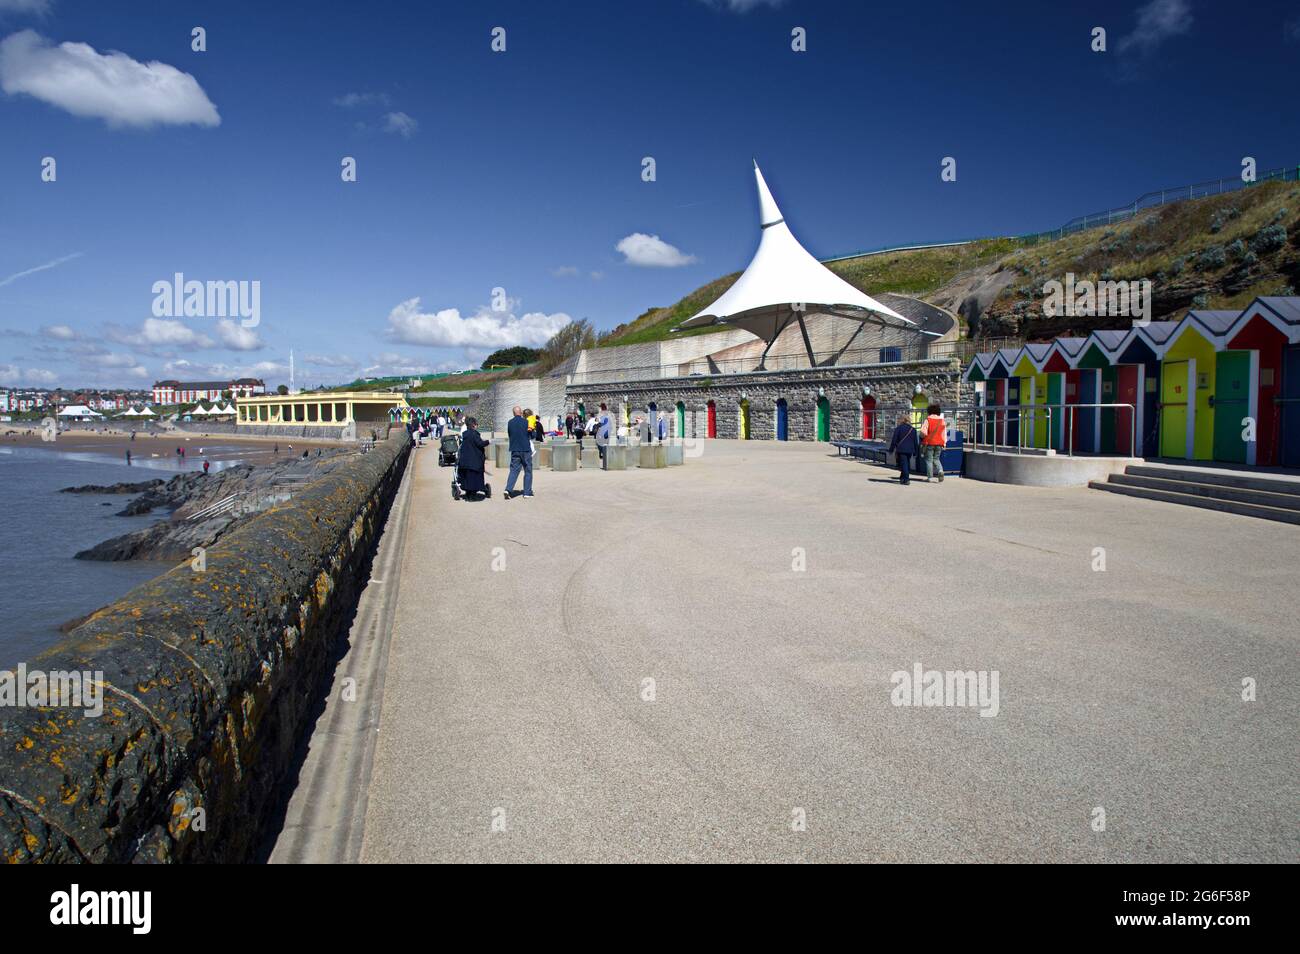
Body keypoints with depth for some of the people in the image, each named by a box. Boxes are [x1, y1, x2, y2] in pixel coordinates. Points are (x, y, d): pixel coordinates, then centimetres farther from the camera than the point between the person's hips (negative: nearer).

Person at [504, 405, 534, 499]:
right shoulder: (526, 421, -9)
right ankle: (527, 492, 9)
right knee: (528, 471, 8)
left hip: (514, 450, 3)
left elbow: (509, 435, 11)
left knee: (514, 470, 6)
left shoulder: (510, 423, 0)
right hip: (526, 449, -3)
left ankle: (508, 489, -10)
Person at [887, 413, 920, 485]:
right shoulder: (913, 429, 10)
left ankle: (906, 479, -16)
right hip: (910, 450, 5)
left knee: (903, 463, -6)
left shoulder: (898, 428, -4)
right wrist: (915, 452, 19)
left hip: (901, 449, -4)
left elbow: (894, 440, -4)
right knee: (907, 464, 16)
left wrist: (891, 450, 3)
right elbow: (915, 441, 13)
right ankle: (903, 478, 25)